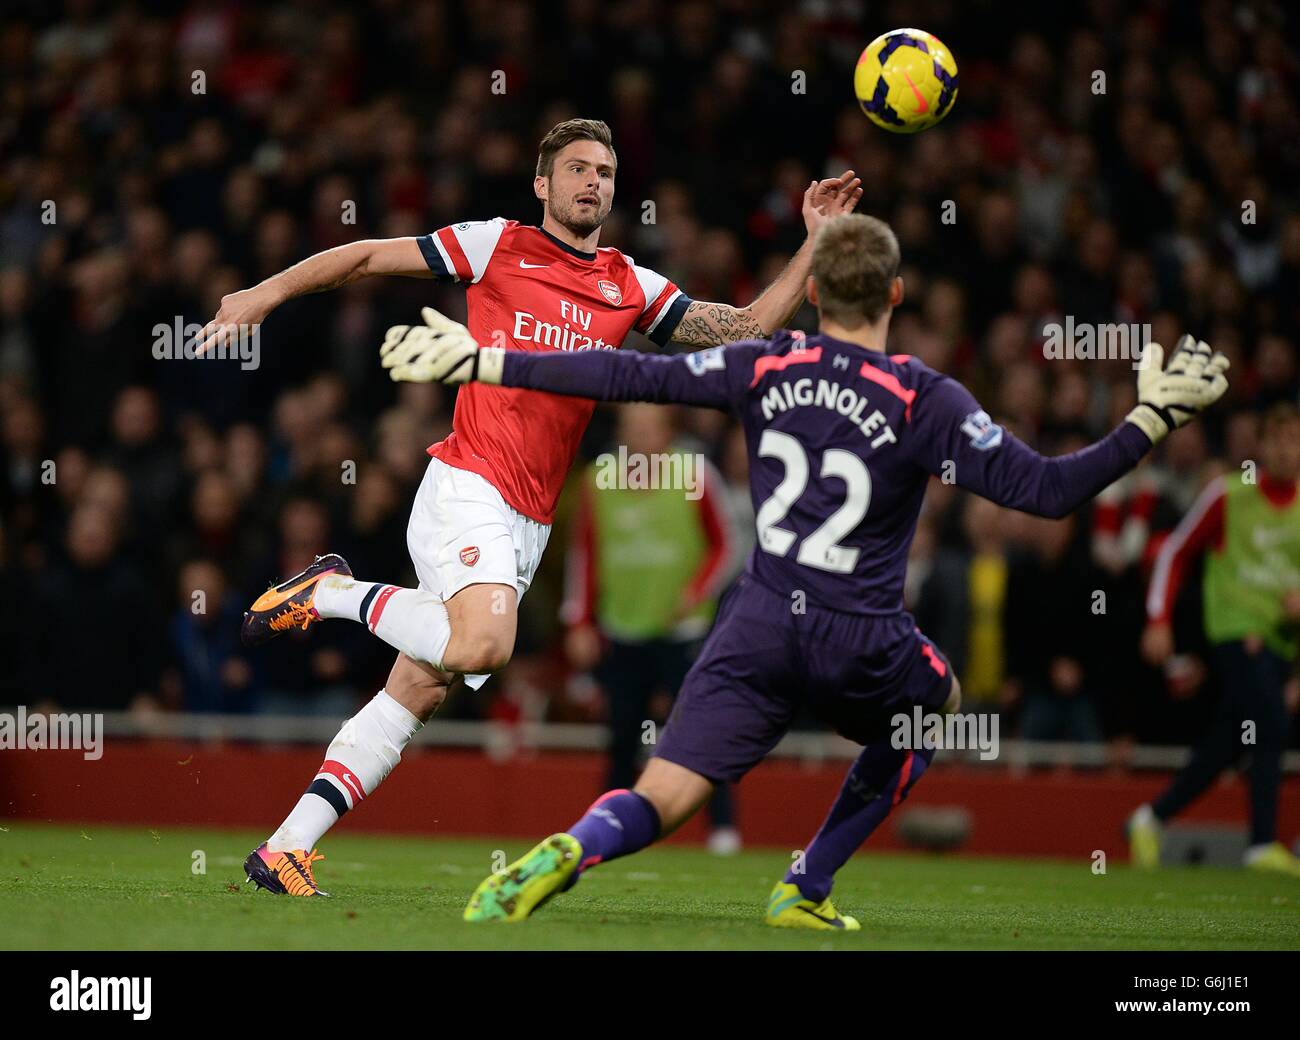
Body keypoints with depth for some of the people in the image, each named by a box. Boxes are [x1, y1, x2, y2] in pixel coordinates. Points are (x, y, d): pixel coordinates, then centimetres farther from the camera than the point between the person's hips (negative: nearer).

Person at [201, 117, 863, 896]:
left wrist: (817, 245, 8)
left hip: (529, 524, 5)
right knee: (483, 645, -32)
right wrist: (268, 292, 3)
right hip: (468, 488, -5)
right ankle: (334, 592, -8)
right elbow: (371, 257, 9)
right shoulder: (498, 246, 4)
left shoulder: (631, 289, 16)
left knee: (415, 698, 1)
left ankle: (286, 849, 4)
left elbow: (748, 330, 17)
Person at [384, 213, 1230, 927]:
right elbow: (1046, 491, -12)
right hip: (862, 644, -2)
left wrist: (480, 363, 6)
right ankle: (806, 890, 25)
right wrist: (1154, 418, -7)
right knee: (936, 707, 32)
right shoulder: (925, 401, -7)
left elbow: (629, 377, 0)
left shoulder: (766, 369, 2)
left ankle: (566, 854, -36)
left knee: (660, 802, 0)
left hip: (762, 625, 2)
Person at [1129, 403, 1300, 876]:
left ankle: (1152, 818, 24)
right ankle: (1262, 844, -16)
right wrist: (1158, 620, -3)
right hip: (1234, 628, -5)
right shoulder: (1228, 495, -3)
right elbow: (1176, 552, 3)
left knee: (1226, 745, 7)